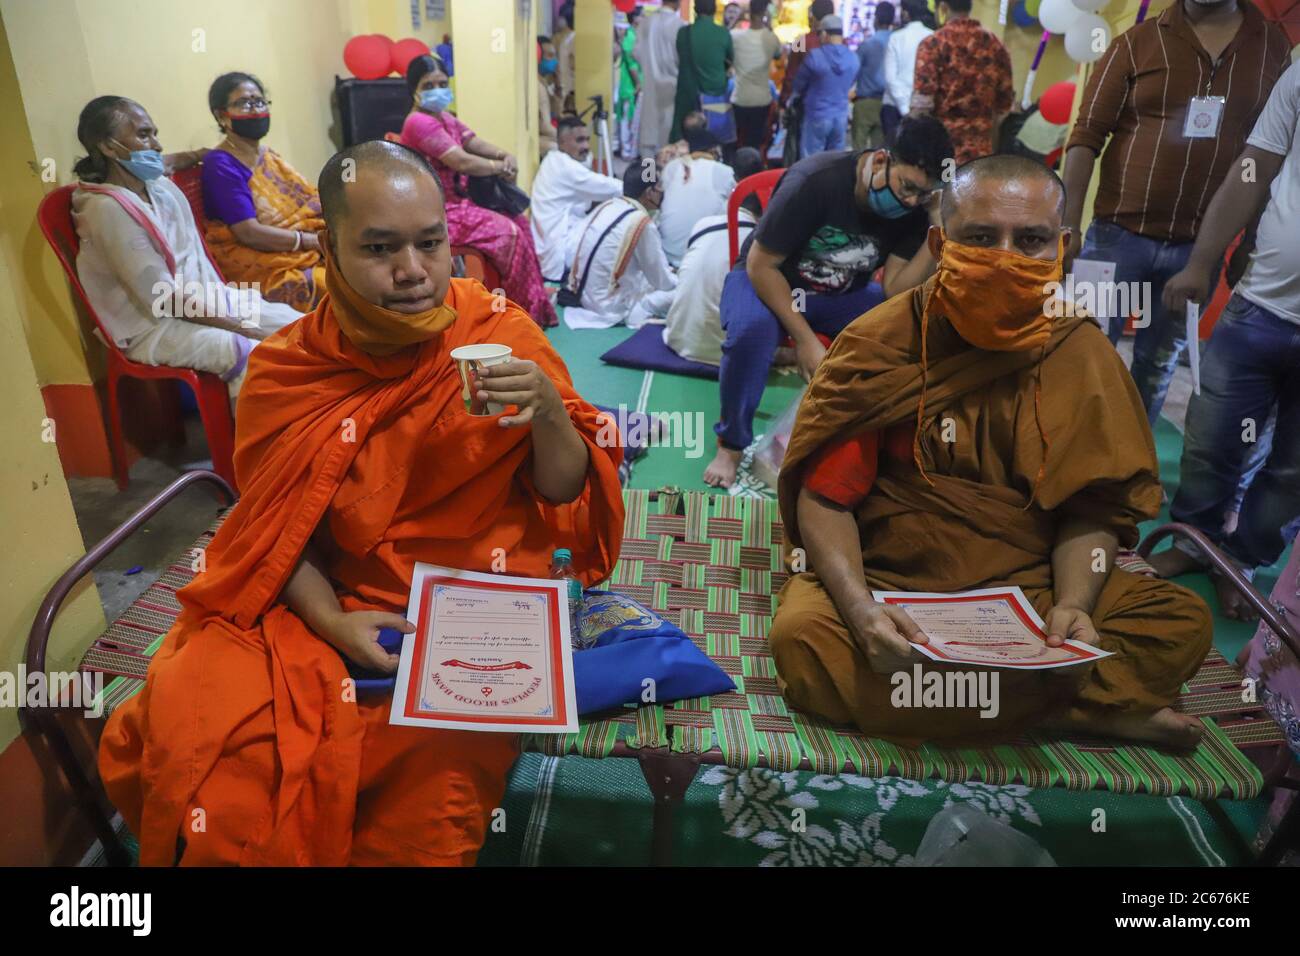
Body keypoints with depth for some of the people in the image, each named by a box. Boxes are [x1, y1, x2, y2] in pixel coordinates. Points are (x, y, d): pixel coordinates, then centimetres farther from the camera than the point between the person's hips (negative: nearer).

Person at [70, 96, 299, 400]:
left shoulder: (162, 187, 8)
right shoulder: (108, 209, -15)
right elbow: (163, 299, -18)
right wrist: (244, 328, -18)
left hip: (205, 300, 8)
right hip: (152, 327, -8)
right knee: (256, 356, -28)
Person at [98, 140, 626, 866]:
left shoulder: (502, 334, -6)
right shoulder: (288, 370, -4)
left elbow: (567, 497, -5)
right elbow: (279, 534, 2)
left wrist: (549, 412, -24)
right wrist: (333, 622, -15)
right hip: (331, 602, 2)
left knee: (439, 776, -25)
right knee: (195, 735, -18)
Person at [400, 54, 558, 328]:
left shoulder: (444, 117, 12)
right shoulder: (420, 122, -20)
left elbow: (477, 143, 11)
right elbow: (463, 162, -25)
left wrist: (507, 156, -10)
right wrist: (501, 167, -10)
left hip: (455, 200, 10)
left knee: (519, 221, 7)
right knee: (508, 232, -16)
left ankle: (530, 302, 13)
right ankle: (525, 312, -2)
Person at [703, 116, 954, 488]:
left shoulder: (915, 208, -12)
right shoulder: (815, 181, -27)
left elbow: (897, 291, -15)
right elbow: (761, 265, -24)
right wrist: (805, 339, -27)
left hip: (842, 296, 4)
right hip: (767, 280, -4)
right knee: (752, 329, -39)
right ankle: (731, 442, -15)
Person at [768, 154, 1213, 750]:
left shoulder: (1082, 355, 1)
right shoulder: (878, 345, -7)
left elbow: (1093, 508, 2)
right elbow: (825, 498, -11)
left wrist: (1073, 605, -18)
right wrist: (861, 611, -28)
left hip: (1028, 588, 2)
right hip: (885, 581, -1)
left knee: (1182, 620, -15)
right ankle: (1088, 710, -21)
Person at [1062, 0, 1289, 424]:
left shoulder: (1274, 47, 6)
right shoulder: (1137, 42, 0)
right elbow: (1086, 135, -4)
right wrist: (1068, 224, -13)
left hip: (1200, 246, 3)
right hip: (1119, 234, -2)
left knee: (1159, 363, 12)